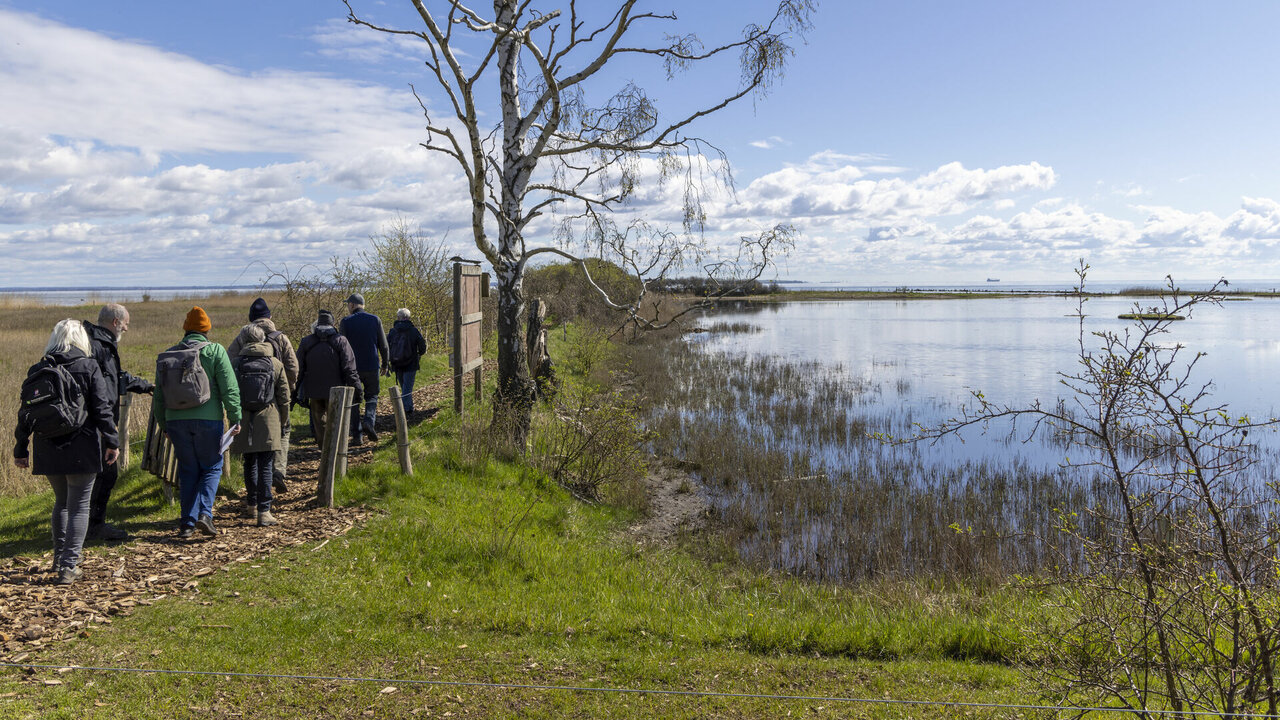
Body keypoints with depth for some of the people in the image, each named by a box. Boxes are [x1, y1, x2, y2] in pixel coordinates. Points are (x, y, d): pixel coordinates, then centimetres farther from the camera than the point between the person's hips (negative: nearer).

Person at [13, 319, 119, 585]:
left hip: (49, 450, 4)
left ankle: (60, 558, 29)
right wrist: (112, 441, -5)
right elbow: (102, 409, -9)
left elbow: (25, 413, 7)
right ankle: (69, 566, -3)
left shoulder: (37, 371, 5)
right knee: (79, 506, 2)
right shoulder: (89, 368, -6)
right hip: (82, 450, -4)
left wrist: (21, 449, 14)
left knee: (61, 502, 22)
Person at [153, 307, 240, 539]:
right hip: (208, 419, -4)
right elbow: (229, 388, -8)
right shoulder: (215, 351, -2)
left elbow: (159, 395, 15)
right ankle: (204, 513, -8)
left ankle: (187, 522, 12)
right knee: (212, 467, 9)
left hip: (176, 421, 4)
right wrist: (235, 418, -3)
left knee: (187, 471, 12)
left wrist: (163, 424, 24)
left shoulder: (167, 355, 10)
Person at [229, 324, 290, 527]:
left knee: (250, 463, 18)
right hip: (268, 420, -1)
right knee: (265, 466, -1)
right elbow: (284, 397, 4)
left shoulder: (235, 363, 1)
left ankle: (252, 504, 31)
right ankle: (264, 511, -5)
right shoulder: (275, 364, 1)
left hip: (244, 420, 2)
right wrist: (284, 422, 13)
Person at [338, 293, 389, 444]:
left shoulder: (345, 322, -4)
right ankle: (369, 421, -13)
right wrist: (384, 364, 14)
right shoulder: (375, 319, 1)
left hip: (352, 367, -1)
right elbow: (383, 345, 2)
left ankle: (357, 434, 5)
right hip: (372, 366, 1)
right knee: (372, 396, 14)